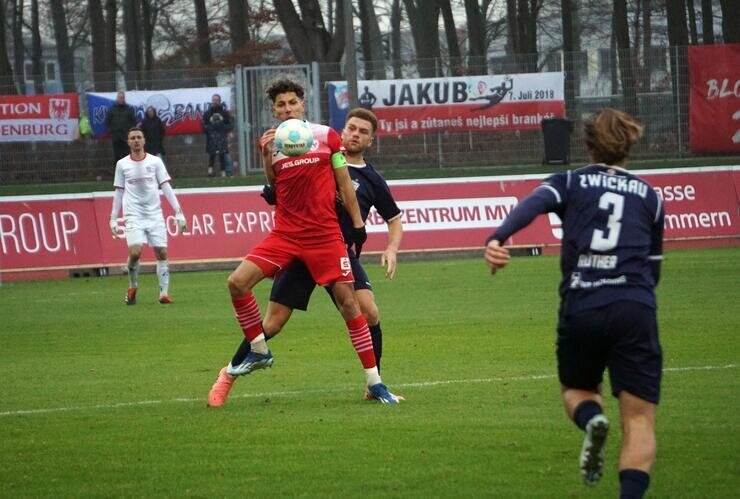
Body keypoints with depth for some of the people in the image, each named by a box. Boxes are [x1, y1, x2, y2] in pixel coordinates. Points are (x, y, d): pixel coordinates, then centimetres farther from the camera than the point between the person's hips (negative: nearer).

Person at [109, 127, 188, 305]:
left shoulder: (155, 162, 5)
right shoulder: (122, 164, 7)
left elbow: (166, 188, 4)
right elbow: (118, 192, 12)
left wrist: (178, 213, -2)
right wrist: (113, 218, 10)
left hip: (155, 215, 1)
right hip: (133, 216, -1)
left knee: (162, 253, -5)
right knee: (135, 252, -18)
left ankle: (164, 293, 0)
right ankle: (132, 286, 4)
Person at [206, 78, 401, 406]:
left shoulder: (326, 136, 1)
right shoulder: (272, 143, 8)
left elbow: (344, 183, 6)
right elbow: (274, 190, 10)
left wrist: (357, 224, 4)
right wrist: (266, 157, -5)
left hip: (325, 233, -3)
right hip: (285, 233, 3)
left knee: (347, 300, -7)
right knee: (237, 282, -12)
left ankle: (374, 381, 0)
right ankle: (259, 351, 7)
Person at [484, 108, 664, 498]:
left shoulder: (569, 183, 13)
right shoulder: (648, 195, 18)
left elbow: (532, 204, -9)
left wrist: (497, 239, -27)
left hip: (580, 308, 0)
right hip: (635, 311, 0)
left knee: (576, 389, 27)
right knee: (639, 422, 0)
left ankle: (591, 419, -8)